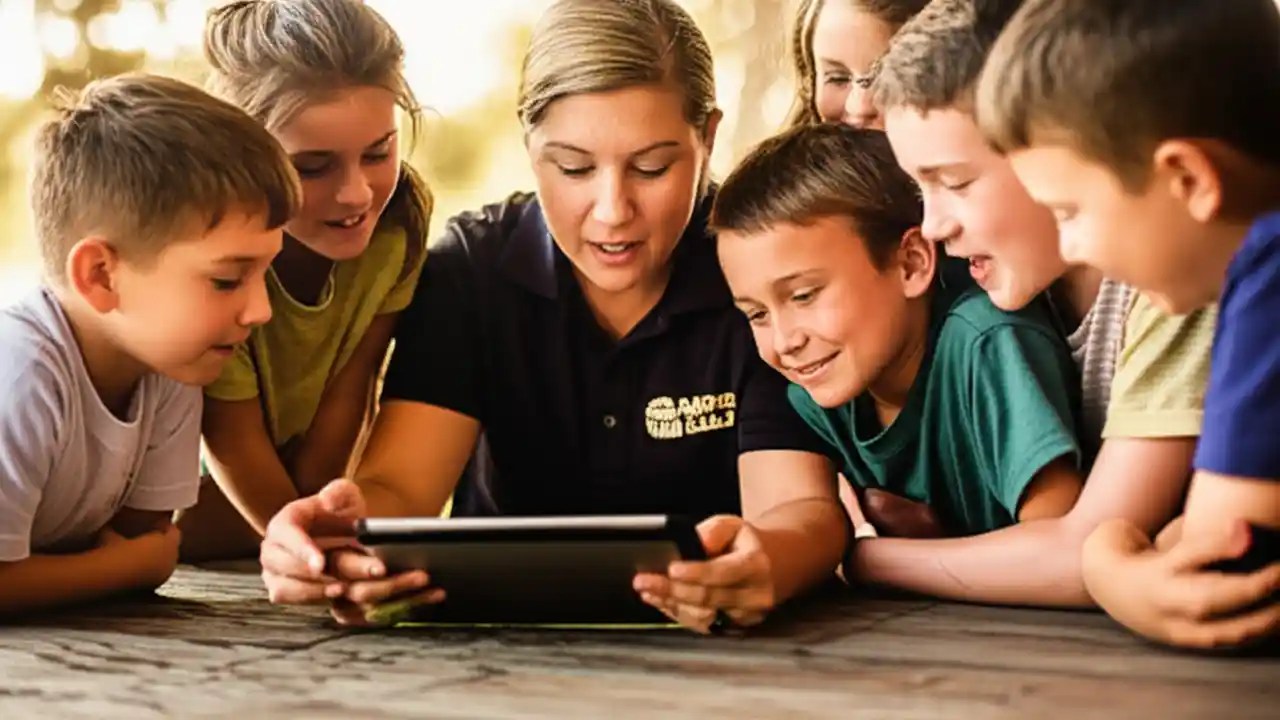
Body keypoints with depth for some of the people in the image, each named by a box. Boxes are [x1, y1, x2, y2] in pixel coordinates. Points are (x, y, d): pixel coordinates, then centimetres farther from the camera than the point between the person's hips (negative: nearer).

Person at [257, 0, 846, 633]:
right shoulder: (470, 269, -9)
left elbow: (804, 509, -21)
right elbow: (399, 487, -18)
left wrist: (766, 563, -45)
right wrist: (353, 534, -42)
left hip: (705, 638, 0)